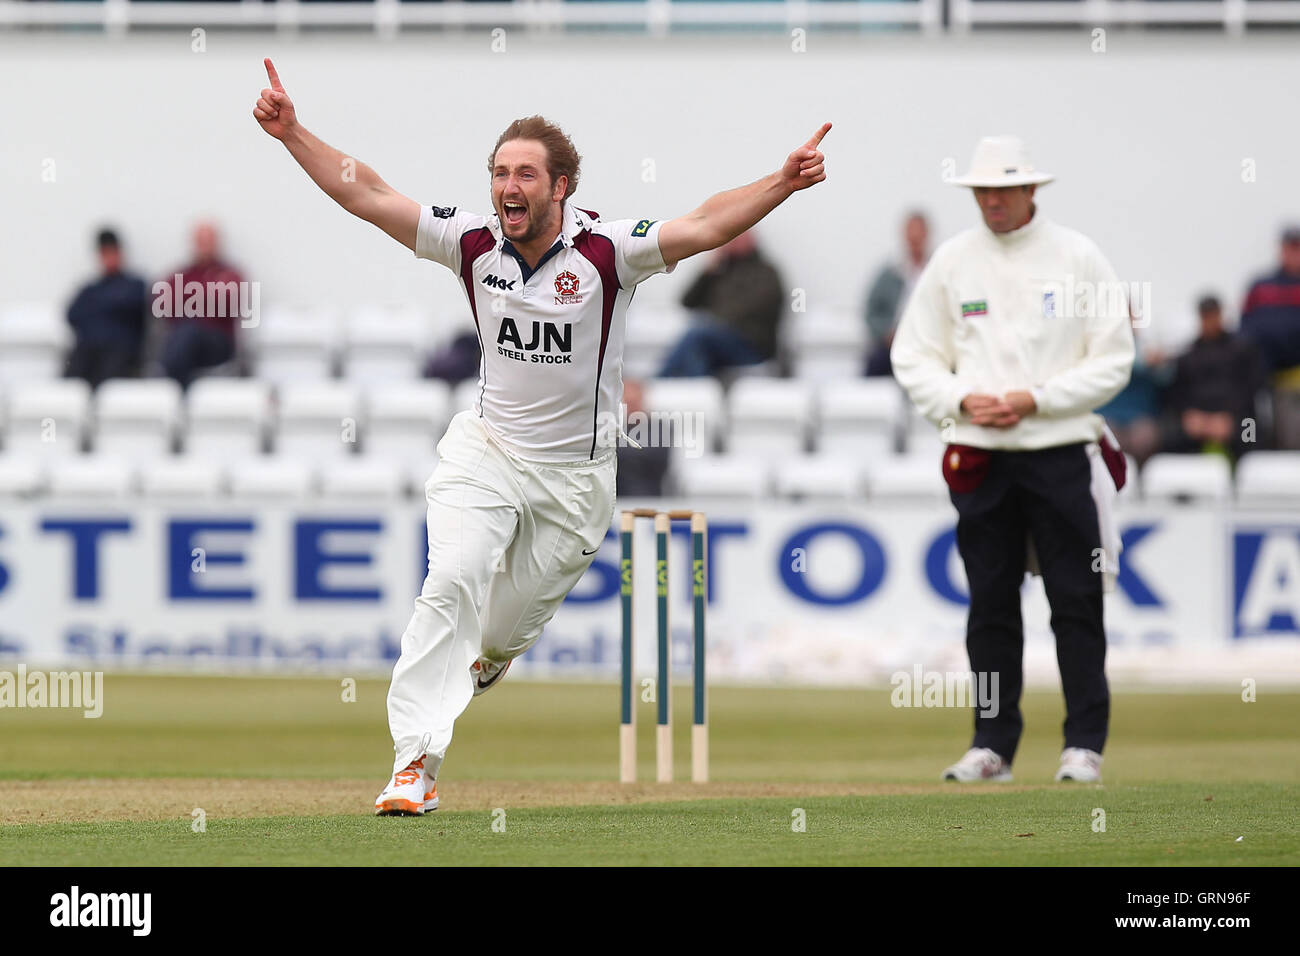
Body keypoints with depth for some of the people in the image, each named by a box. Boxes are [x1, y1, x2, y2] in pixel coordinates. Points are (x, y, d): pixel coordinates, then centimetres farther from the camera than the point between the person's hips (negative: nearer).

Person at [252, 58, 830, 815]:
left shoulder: (606, 253, -16)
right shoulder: (474, 243, -8)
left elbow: (707, 227, -28)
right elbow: (367, 197, -7)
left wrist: (785, 182, -43)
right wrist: (292, 133, -16)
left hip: (575, 474, -1)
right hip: (486, 451, 1)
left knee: (508, 626, 10)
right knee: (453, 583, -21)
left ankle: (479, 661, 50)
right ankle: (416, 766, -23)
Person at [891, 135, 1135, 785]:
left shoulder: (1077, 257, 1)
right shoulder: (951, 261, 8)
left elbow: (1113, 360, -1)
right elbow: (913, 358, 11)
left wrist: (1035, 399, -12)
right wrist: (959, 401, -7)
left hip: (1060, 455, -2)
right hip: (979, 458, 2)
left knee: (1076, 604, -3)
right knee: (990, 605, 4)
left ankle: (1084, 744, 2)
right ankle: (992, 745, 10)